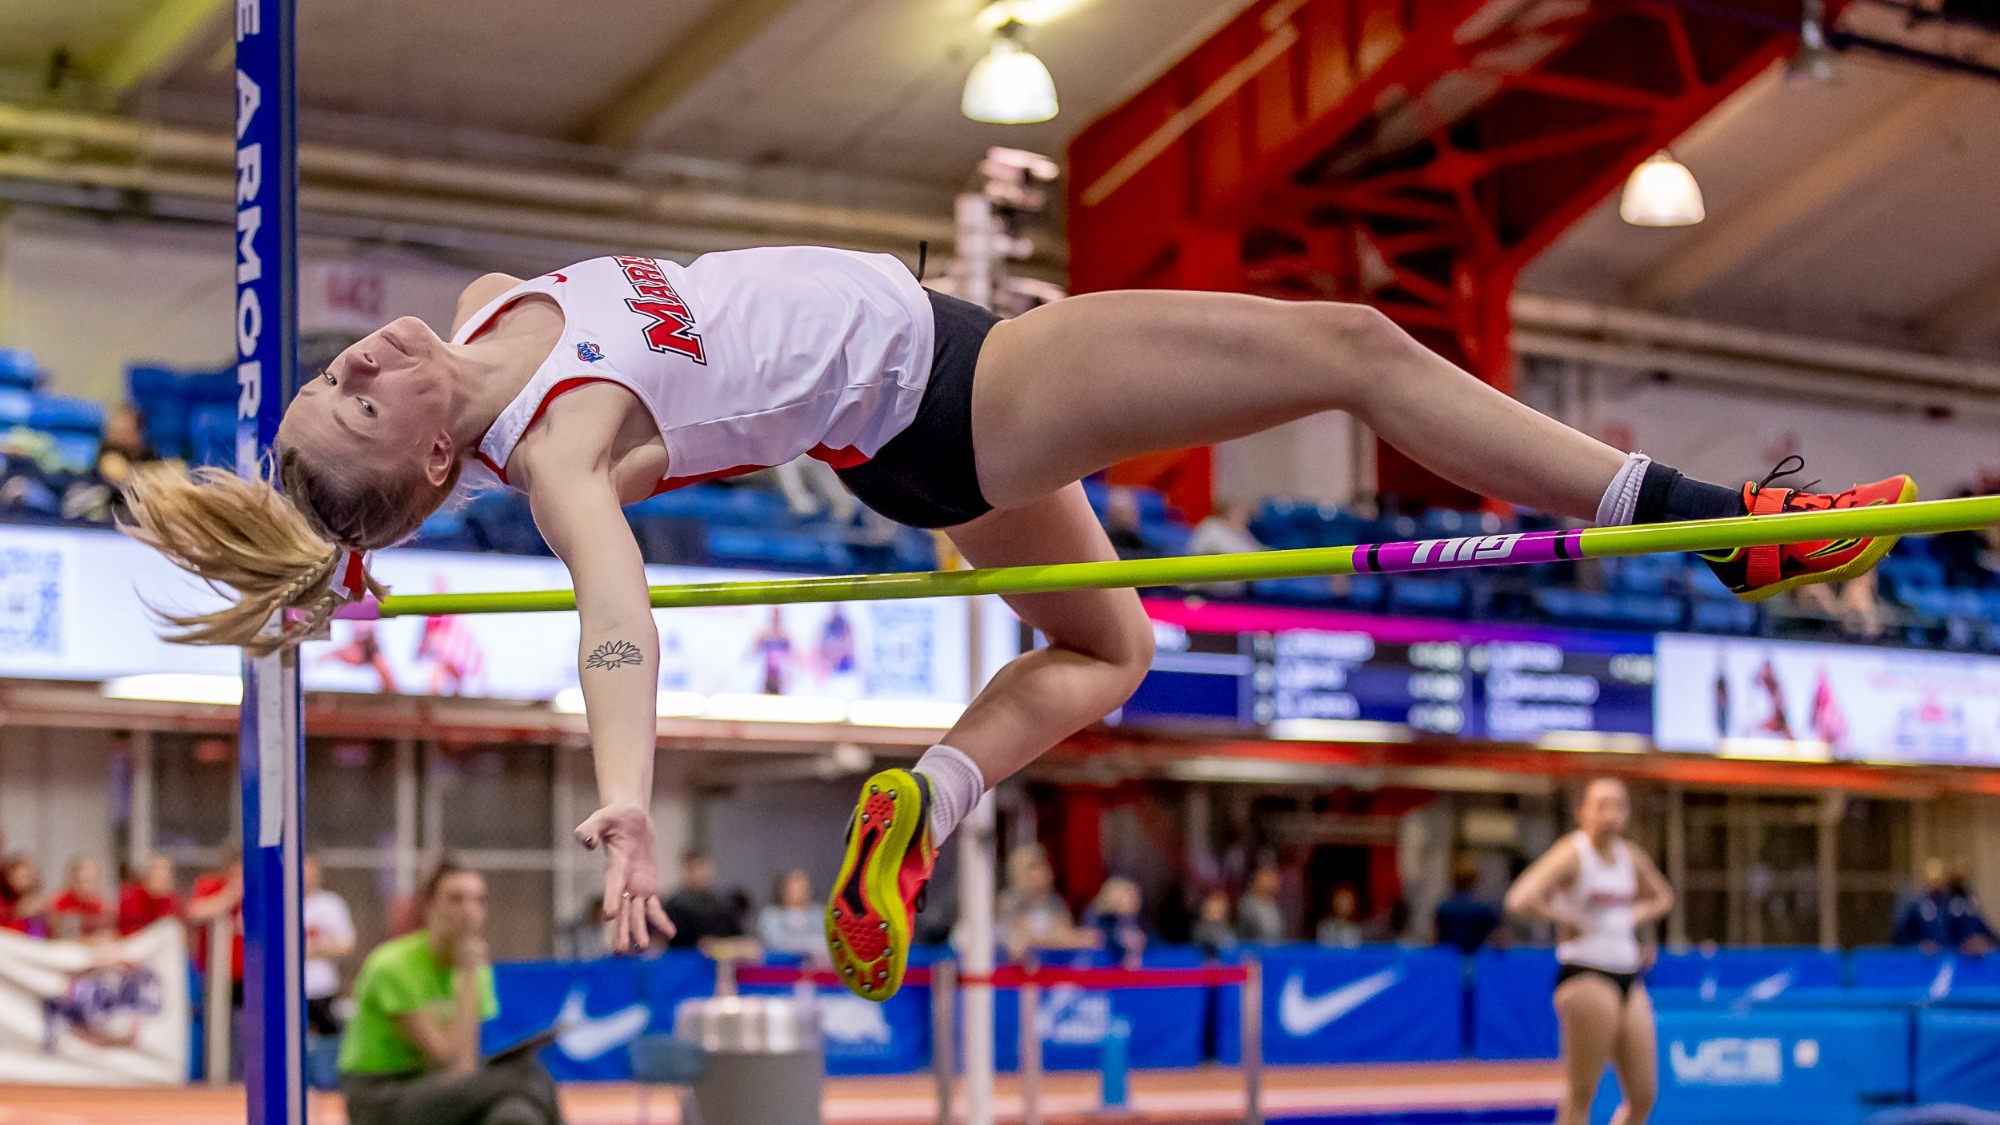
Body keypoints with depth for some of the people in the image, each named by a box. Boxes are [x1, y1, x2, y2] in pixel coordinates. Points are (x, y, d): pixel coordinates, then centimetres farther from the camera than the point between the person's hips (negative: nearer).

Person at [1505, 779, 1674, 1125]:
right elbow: (1520, 900, -25)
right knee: (1580, 1093, -5)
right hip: (1586, 976, -7)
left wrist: (1631, 919, 12)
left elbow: (1662, 898, 32)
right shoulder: (1572, 853, -10)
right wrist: (1565, 920, -12)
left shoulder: (1630, 856, 11)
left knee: (1643, 1097, 3)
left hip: (1629, 977, 7)